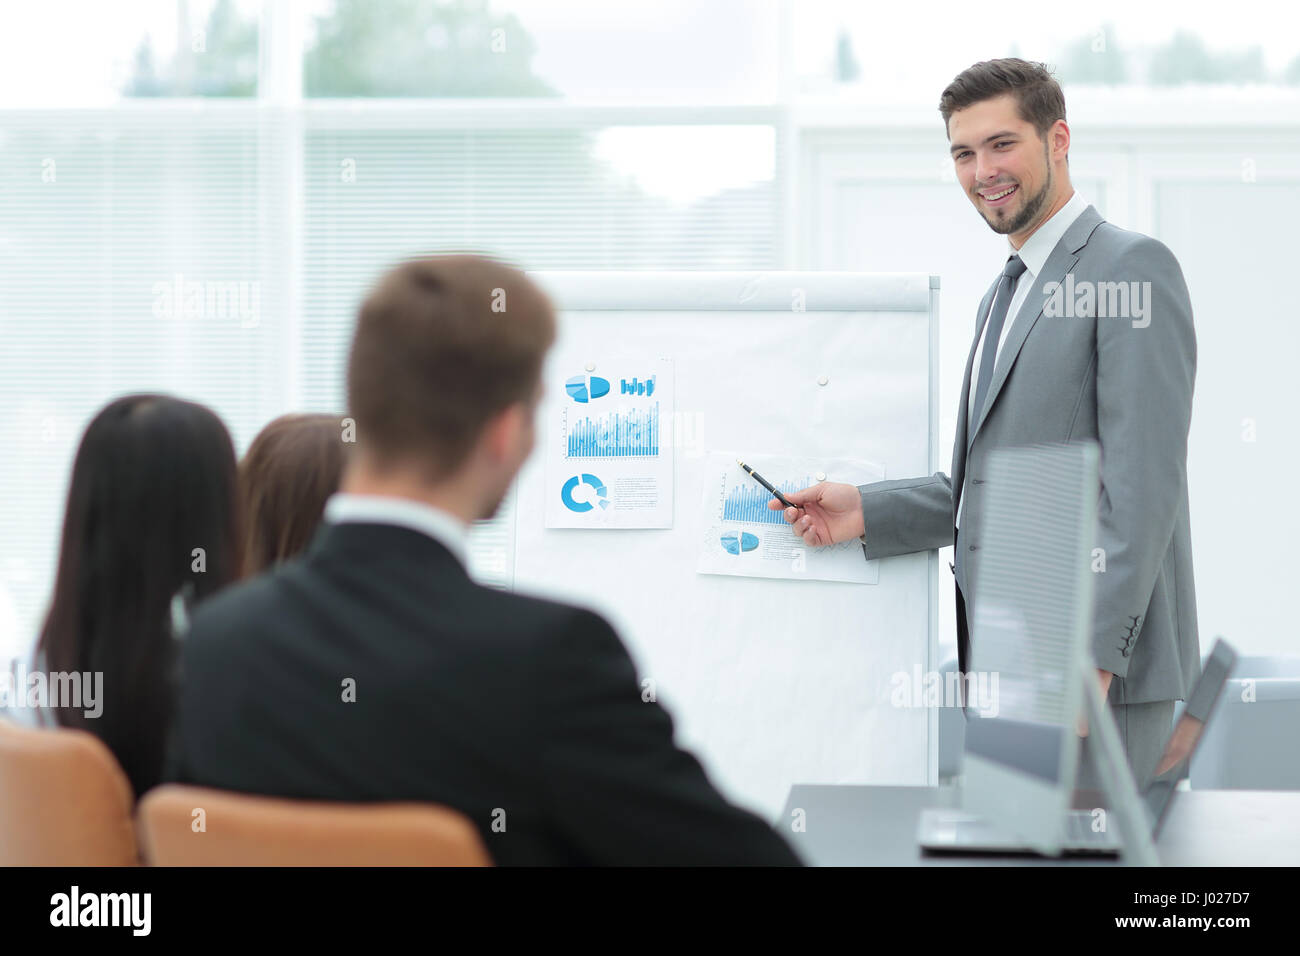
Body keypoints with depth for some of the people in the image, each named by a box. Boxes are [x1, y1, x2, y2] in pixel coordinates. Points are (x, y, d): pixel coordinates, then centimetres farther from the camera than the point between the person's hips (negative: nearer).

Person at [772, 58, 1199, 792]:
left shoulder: (1132, 268, -9)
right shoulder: (1009, 291, 22)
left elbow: (1142, 482, -17)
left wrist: (1092, 655, -22)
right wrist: (868, 512, 6)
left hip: (1094, 658, -9)